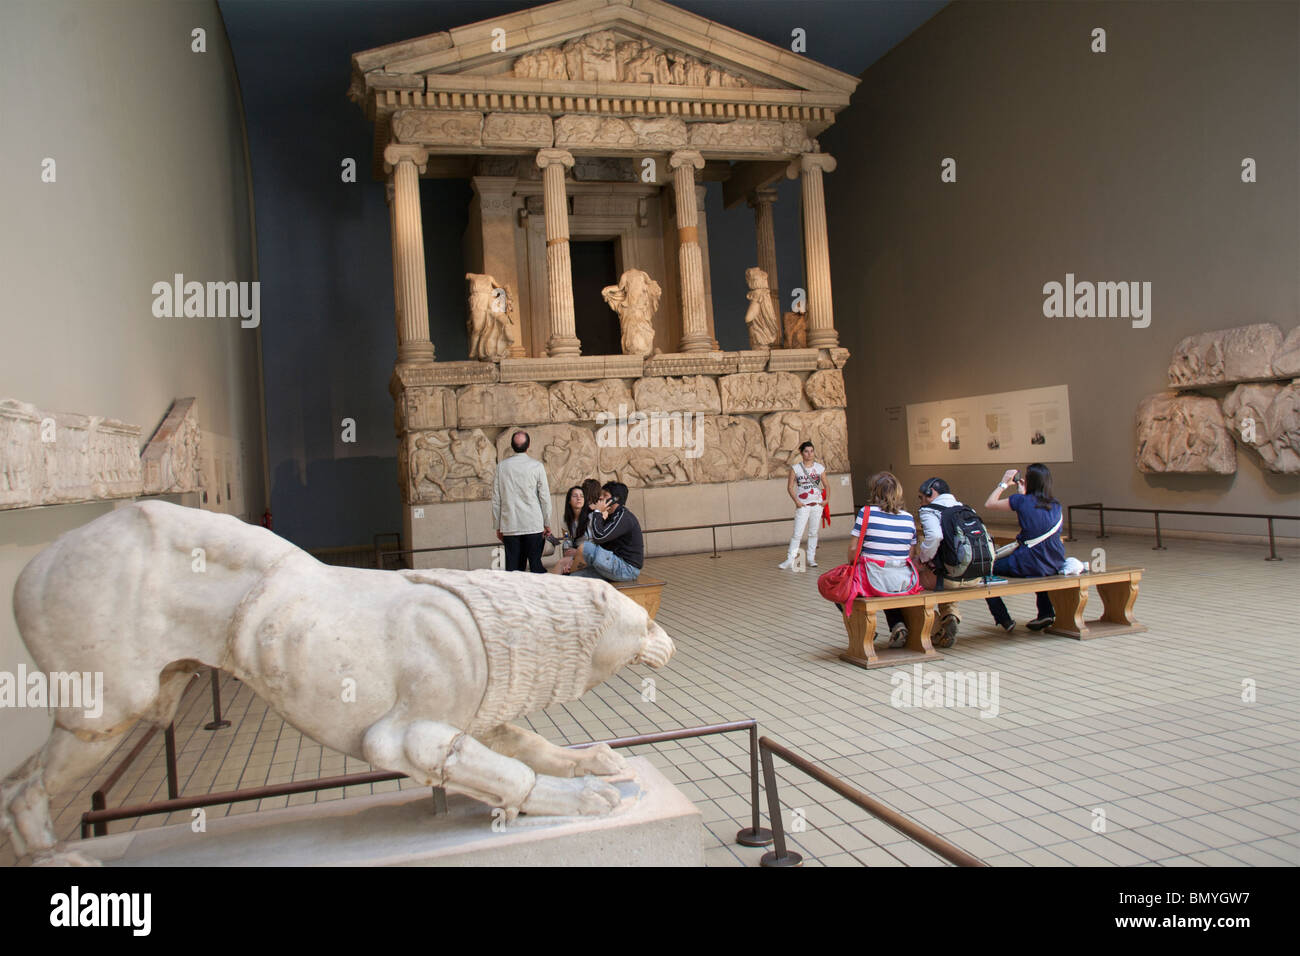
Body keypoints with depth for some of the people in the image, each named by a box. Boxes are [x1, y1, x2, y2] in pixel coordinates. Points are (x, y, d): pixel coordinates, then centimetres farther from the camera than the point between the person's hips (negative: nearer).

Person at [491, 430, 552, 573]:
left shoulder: (501, 467, 3)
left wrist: (498, 526, 13)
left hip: (509, 526, 2)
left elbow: (496, 499, 6)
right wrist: (547, 523, 7)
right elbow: (545, 497, -2)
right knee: (536, 566, 2)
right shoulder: (537, 466, -3)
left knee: (513, 568, 4)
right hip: (533, 525, -2)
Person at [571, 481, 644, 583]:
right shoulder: (613, 517, 19)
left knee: (585, 547, -18)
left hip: (627, 569, -10)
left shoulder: (624, 517, -13)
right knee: (575, 577, -3)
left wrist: (597, 512, -11)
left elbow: (599, 537, -24)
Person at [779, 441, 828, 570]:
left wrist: (827, 499, -2)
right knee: (797, 534, -7)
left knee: (813, 533, 9)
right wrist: (796, 501, -12)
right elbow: (790, 487, -1)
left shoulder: (820, 467, 5)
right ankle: (790, 560, -4)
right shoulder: (795, 468, -2)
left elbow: (826, 485, 12)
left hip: (817, 504, 3)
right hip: (802, 505, -3)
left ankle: (811, 558, 18)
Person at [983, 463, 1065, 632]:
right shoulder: (1056, 505, 5)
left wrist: (1004, 483, 12)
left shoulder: (1022, 501, -11)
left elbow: (989, 504, 3)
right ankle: (1046, 613, 38)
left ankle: (1004, 620, 13)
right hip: (1055, 565, 7)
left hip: (1030, 565, -7)